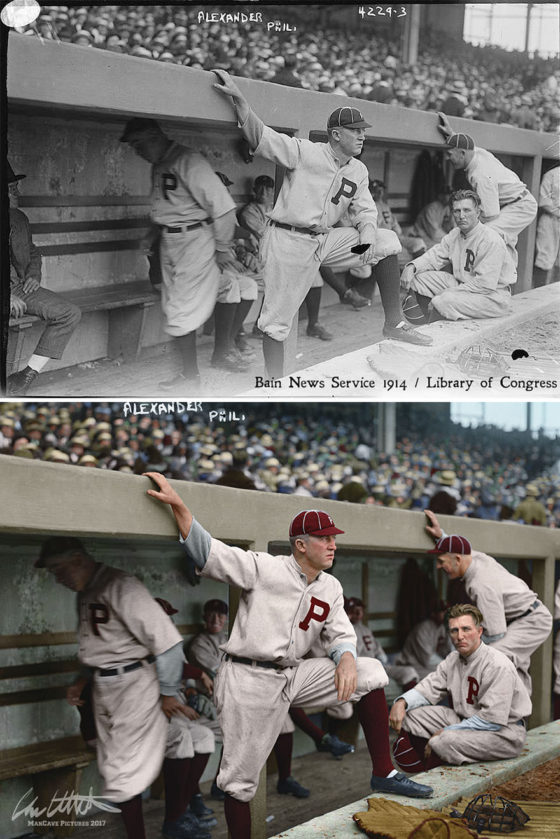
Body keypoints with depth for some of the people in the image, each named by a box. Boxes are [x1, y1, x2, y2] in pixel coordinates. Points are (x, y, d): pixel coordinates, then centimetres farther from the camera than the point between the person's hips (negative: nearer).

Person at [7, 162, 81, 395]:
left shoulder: (20, 218, 16)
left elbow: (33, 252, 28)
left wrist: (34, 275, 6)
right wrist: (9, 297, -21)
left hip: (21, 288, 7)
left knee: (71, 314, -12)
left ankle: (29, 373, -13)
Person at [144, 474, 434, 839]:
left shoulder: (331, 588, 9)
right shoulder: (263, 568, -10)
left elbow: (341, 635, 7)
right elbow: (206, 552, -16)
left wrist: (346, 658, -17)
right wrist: (178, 505, -29)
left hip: (294, 676, 6)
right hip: (249, 682, -6)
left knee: (370, 671, -5)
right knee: (240, 780, -4)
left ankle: (383, 774, -3)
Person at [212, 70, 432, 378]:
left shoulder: (359, 171, 9)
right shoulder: (304, 152, -11)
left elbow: (365, 212, 10)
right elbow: (260, 137, -20)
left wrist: (368, 238, -13)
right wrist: (239, 99, -34)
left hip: (326, 241, 6)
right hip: (288, 241, -6)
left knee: (388, 240, -4)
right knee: (276, 319, -5)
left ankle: (393, 323, 0)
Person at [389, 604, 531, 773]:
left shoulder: (498, 666, -21)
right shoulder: (453, 660, 6)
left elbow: (492, 720, -25)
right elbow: (428, 689, 5)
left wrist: (446, 731, -22)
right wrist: (402, 702, -19)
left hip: (503, 732, -8)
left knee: (444, 742, -33)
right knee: (410, 713, -3)